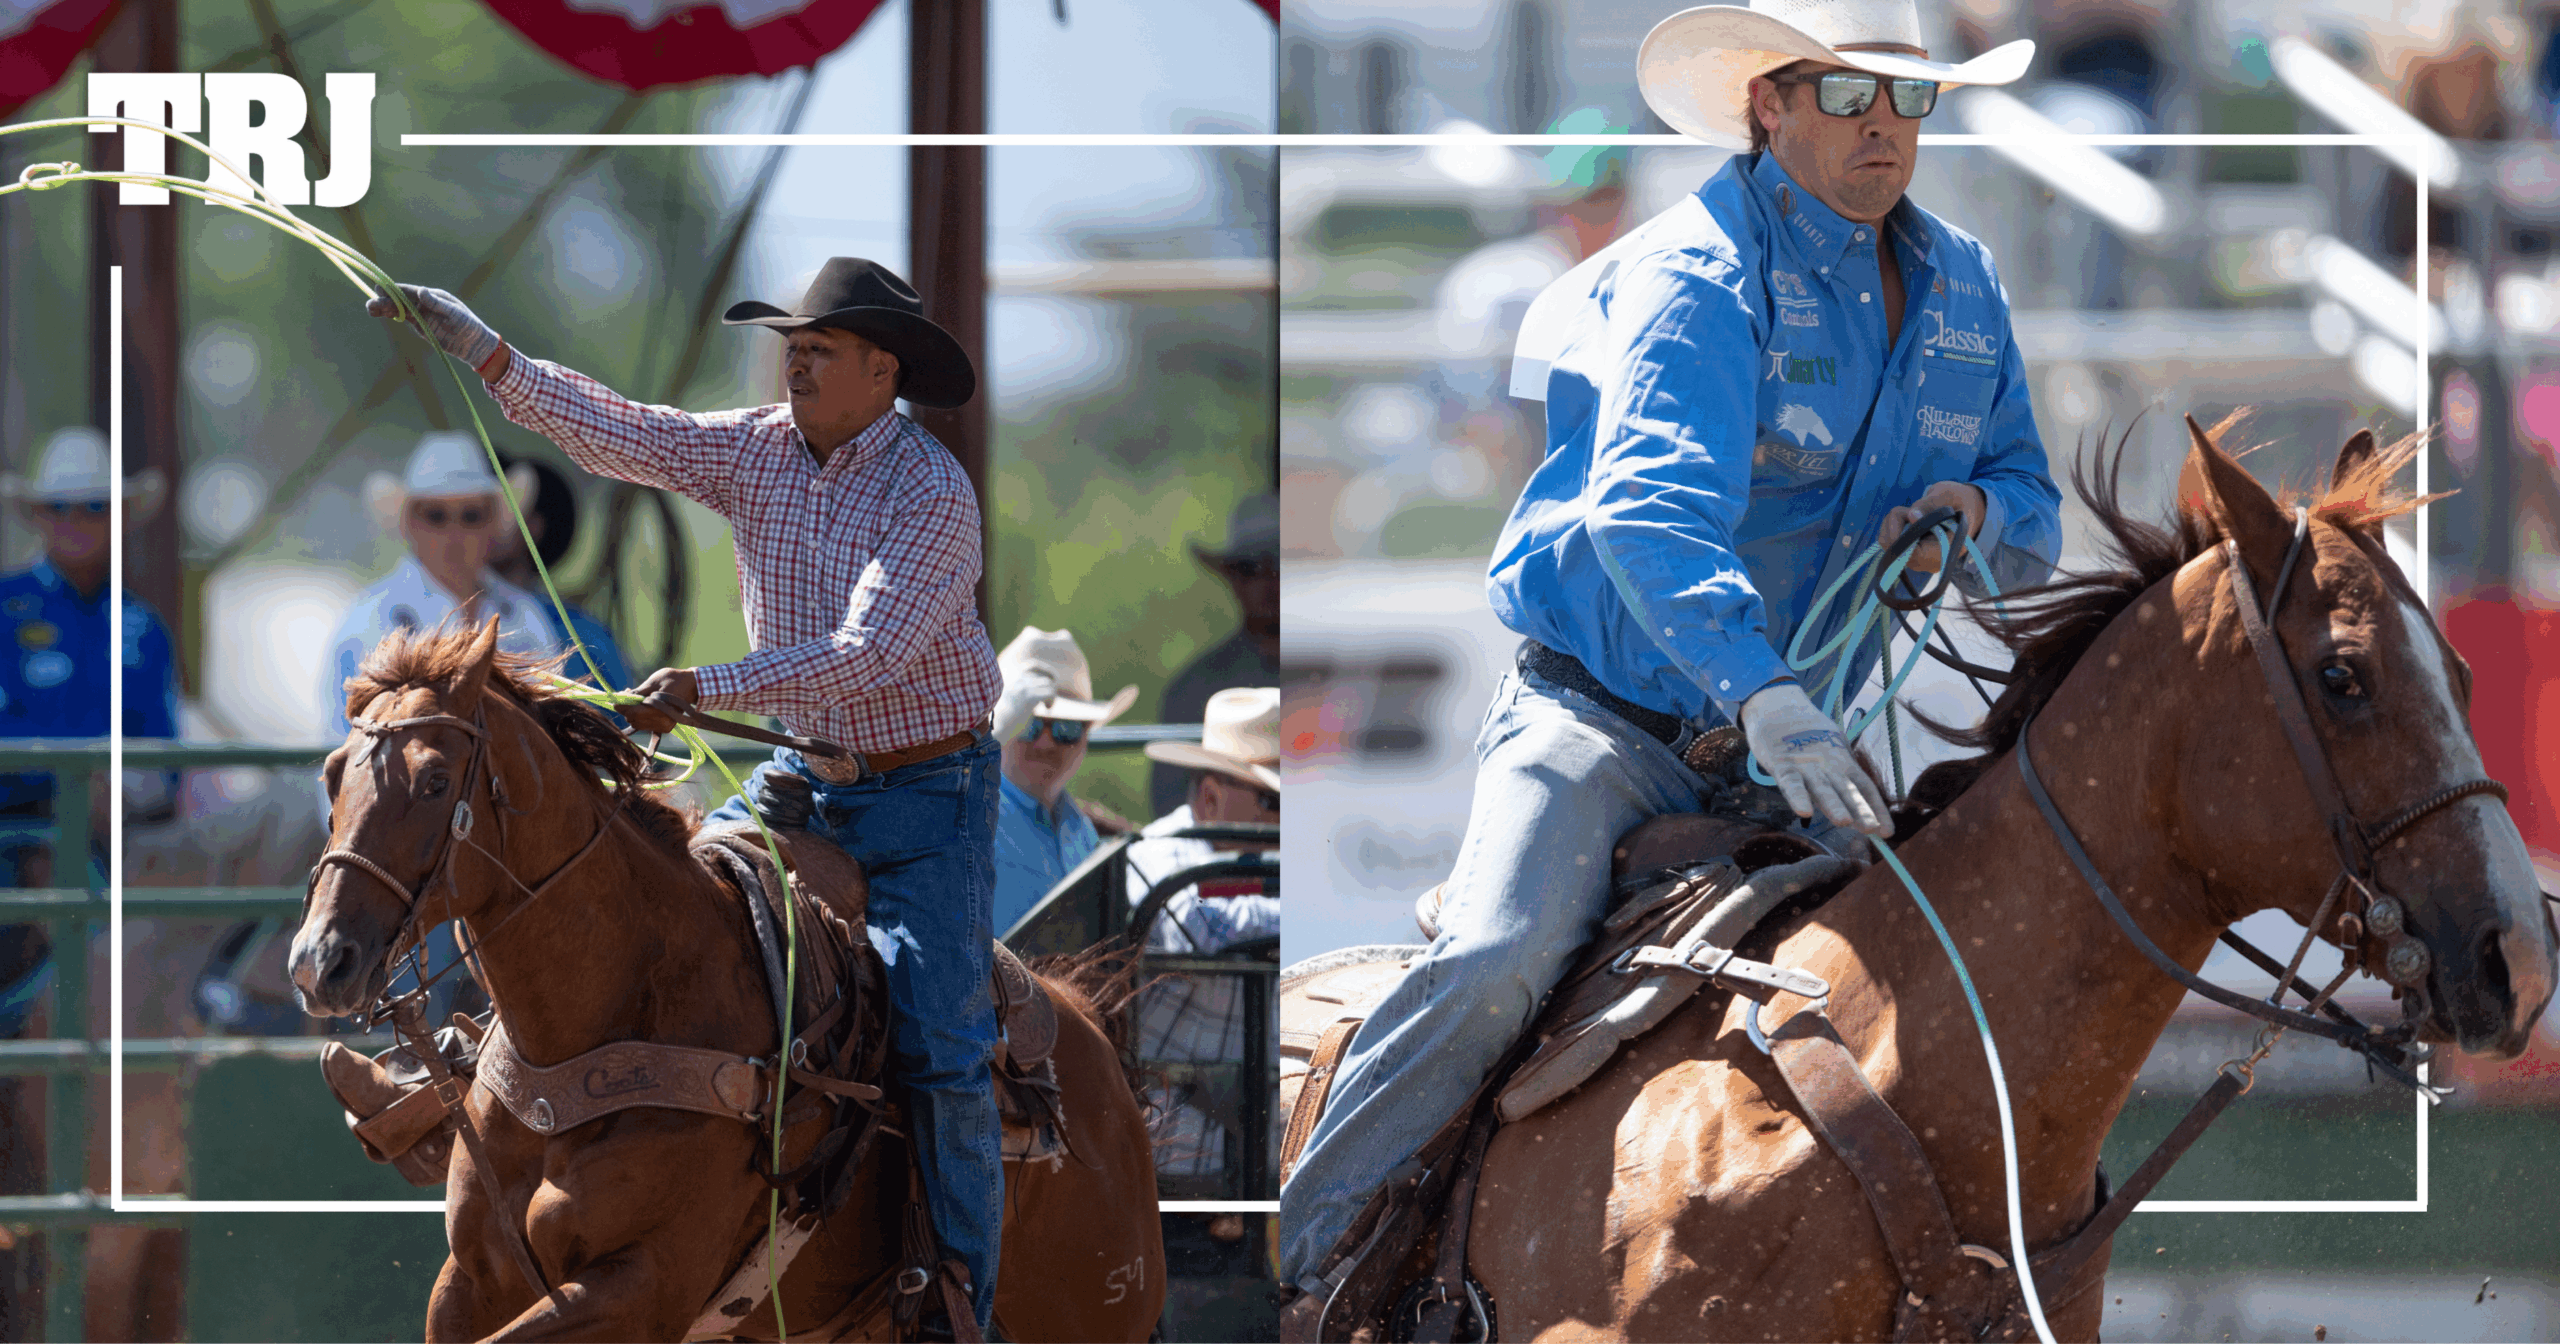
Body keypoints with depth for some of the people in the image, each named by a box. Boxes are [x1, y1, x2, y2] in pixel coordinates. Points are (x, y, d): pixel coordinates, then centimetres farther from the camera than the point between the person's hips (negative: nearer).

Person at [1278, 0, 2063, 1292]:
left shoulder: (1962, 287, 10)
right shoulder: (1696, 273, -14)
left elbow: (2031, 521, 19)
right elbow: (1651, 508, -30)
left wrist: (1978, 511, -8)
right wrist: (1766, 698, -46)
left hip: (1798, 739, 7)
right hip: (1604, 714, -7)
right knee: (1494, 966, -28)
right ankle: (1298, 1267, -20)